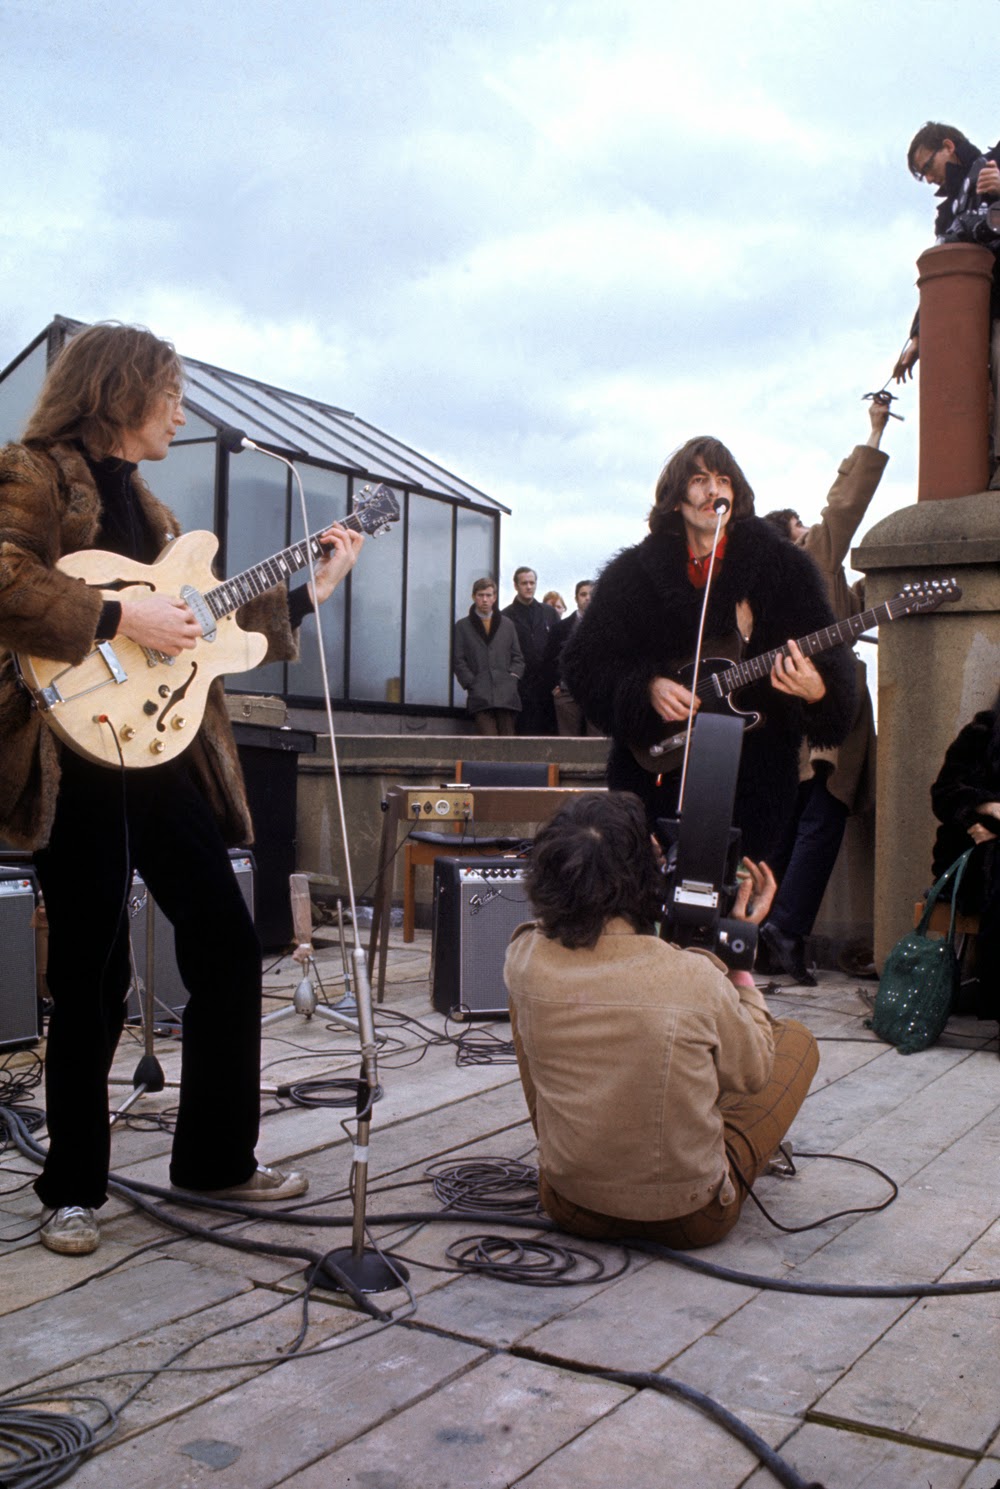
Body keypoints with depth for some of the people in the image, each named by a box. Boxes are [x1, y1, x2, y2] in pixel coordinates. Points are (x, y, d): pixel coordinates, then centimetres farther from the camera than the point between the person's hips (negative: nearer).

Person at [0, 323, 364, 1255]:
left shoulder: (141, 501, 22)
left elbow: (207, 623, 21)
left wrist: (314, 587, 20)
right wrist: (121, 617, -22)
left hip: (162, 750, 8)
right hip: (80, 761, -8)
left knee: (227, 951, 7)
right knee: (92, 978, 0)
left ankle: (216, 1157, 23)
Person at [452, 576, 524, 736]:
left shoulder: (507, 625, 21)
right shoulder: (462, 626, 14)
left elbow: (517, 657, 20)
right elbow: (458, 661, 9)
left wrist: (512, 677, 3)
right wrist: (472, 684, -3)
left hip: (506, 692, 2)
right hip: (480, 694, -2)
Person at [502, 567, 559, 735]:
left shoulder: (550, 612, 15)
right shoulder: (506, 616, 5)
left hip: (547, 684, 3)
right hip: (520, 686, -3)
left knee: (548, 731, 1)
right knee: (523, 732, -3)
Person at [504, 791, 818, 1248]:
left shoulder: (524, 962, -16)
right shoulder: (693, 979, -25)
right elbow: (752, 1073, -4)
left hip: (569, 1206, 3)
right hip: (689, 1218, -2)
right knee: (797, 1039, 18)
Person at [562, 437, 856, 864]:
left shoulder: (783, 567, 1)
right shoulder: (634, 571, 3)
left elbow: (833, 663, -4)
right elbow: (582, 661, 2)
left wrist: (815, 691, -27)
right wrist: (646, 688, -14)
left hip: (753, 778, 0)